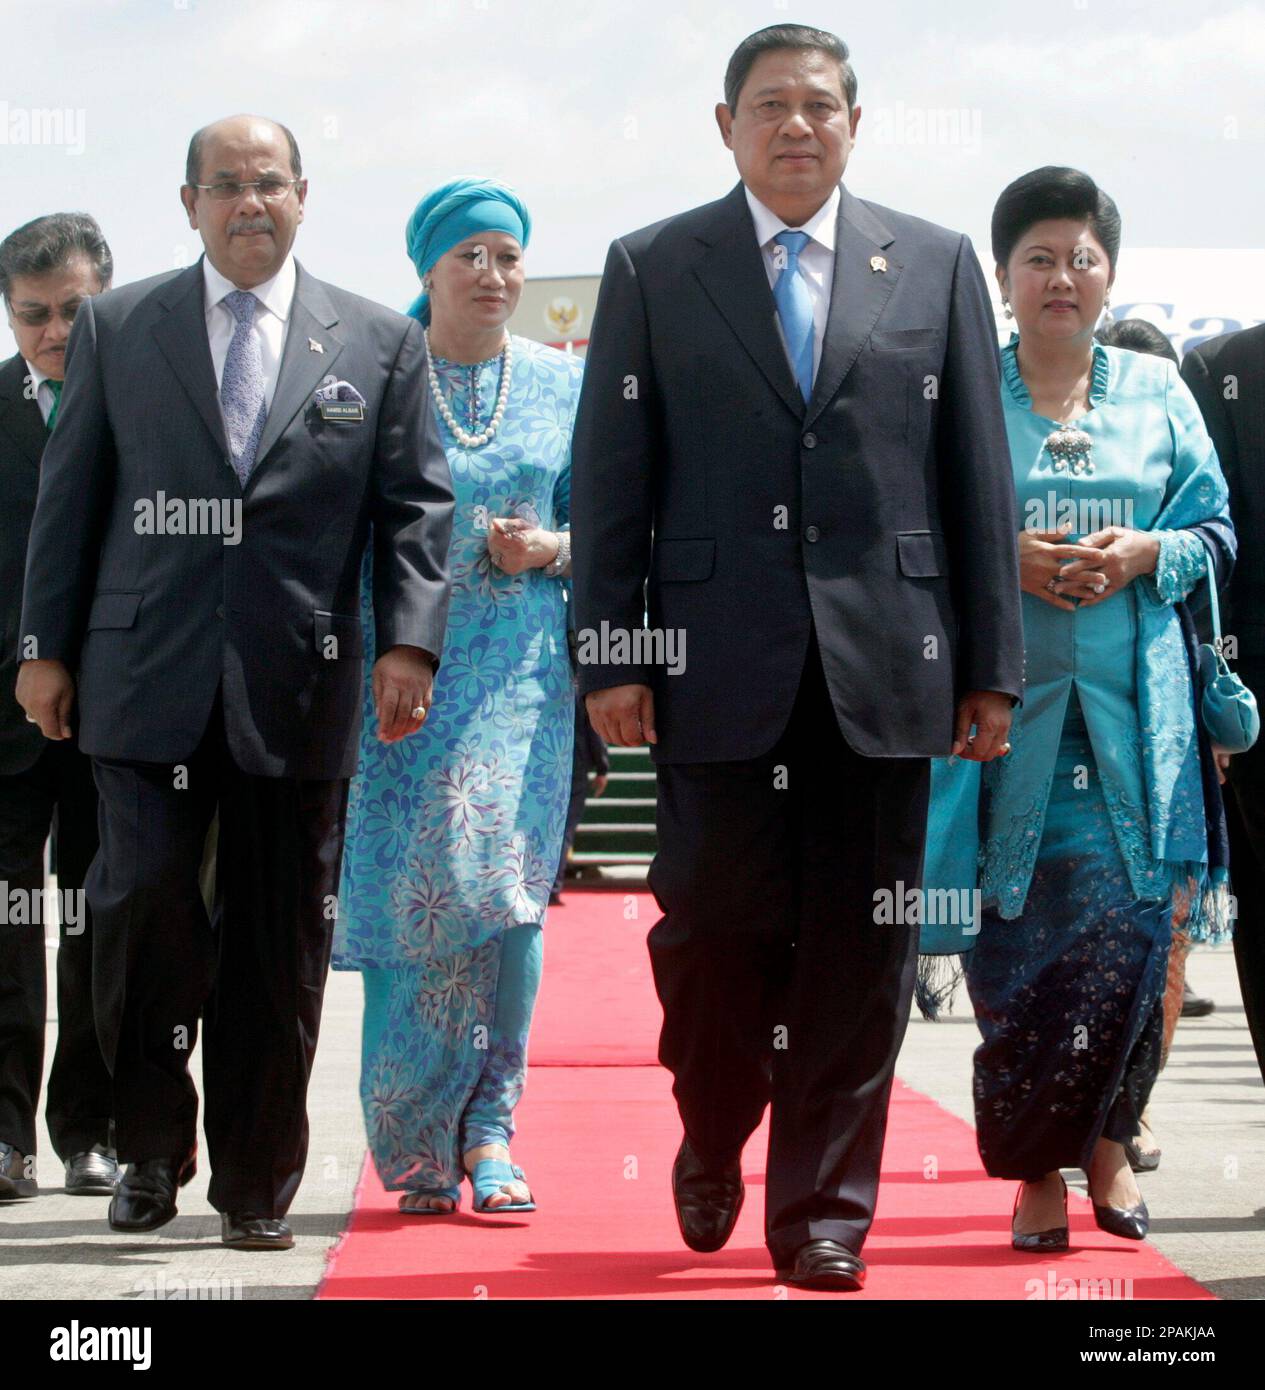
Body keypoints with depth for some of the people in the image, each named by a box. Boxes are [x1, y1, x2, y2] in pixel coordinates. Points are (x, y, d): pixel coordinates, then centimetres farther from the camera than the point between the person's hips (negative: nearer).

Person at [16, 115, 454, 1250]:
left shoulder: (380, 343, 10)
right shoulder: (115, 328, 10)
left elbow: (416, 506, 7)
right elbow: (71, 495, 10)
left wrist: (410, 641, -5)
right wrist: (47, 646, 6)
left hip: (300, 682, 0)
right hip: (149, 678, 0)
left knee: (279, 943, 4)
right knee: (144, 905, -7)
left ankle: (257, 1185, 15)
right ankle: (151, 1149, 14)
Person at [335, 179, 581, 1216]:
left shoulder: (563, 384, 10)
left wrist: (549, 549, -7)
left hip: (523, 671, 1)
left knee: (505, 890, -8)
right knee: (407, 891, -3)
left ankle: (487, 1128, 0)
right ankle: (416, 1145, 8)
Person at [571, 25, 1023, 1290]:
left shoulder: (935, 267, 10)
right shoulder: (652, 271, 7)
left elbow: (978, 477, 9)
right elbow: (609, 479, 4)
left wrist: (991, 664, 5)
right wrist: (611, 655, -3)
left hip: (883, 666, 1)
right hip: (719, 666, -1)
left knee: (858, 950, 2)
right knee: (716, 927, 1)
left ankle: (824, 1209, 12)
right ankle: (711, 1149, 27)